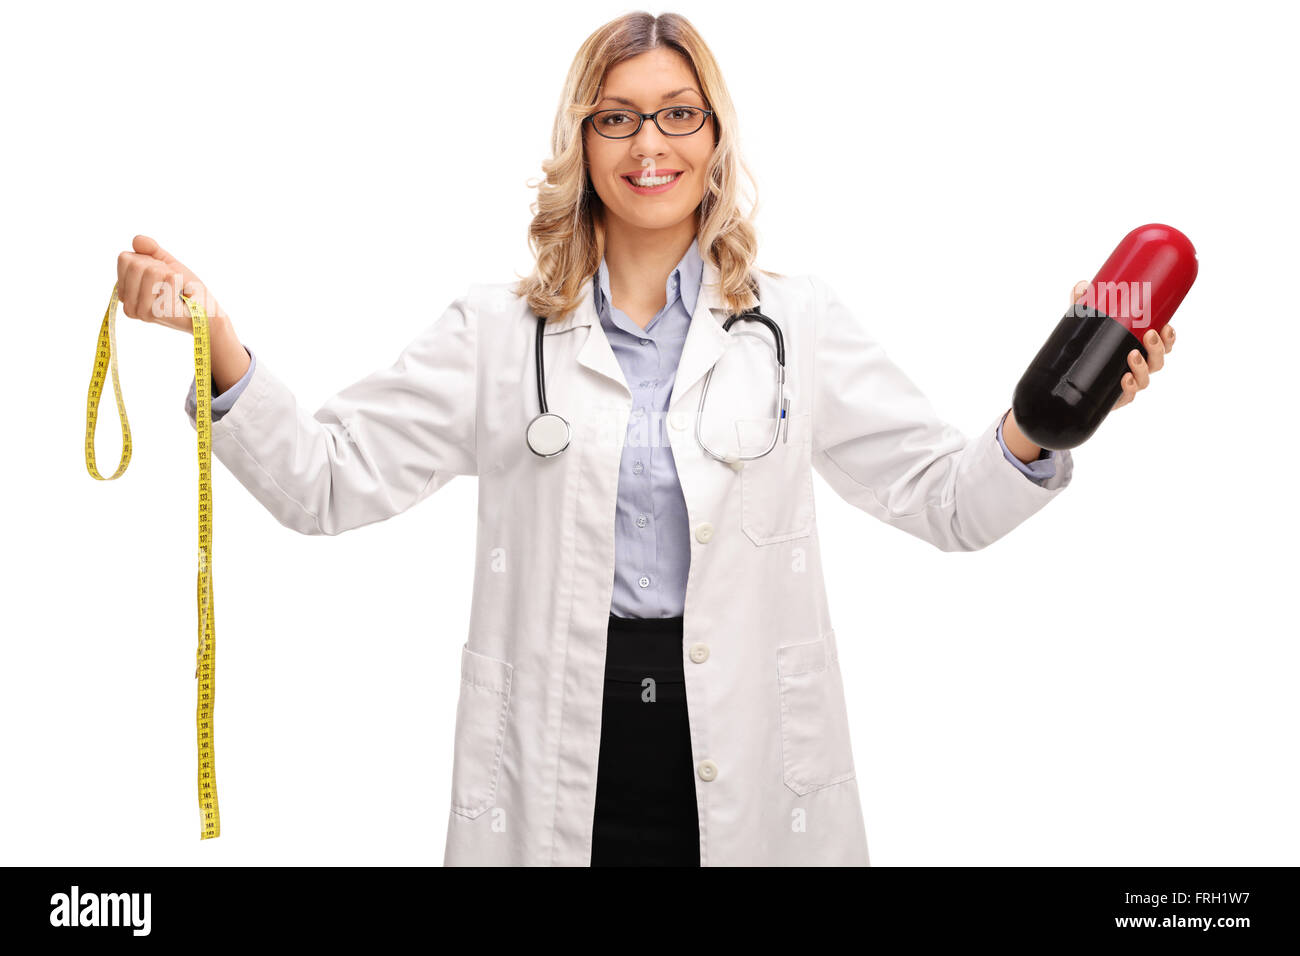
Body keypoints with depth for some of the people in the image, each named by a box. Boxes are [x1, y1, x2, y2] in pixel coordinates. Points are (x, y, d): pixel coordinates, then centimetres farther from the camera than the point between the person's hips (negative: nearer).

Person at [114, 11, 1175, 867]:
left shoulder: (799, 321, 3)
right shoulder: (498, 332, 2)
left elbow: (946, 499, 2)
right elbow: (327, 479, -2)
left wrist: (1044, 428, -18)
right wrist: (220, 346, -16)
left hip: (751, 762, 1)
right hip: (558, 764, 0)